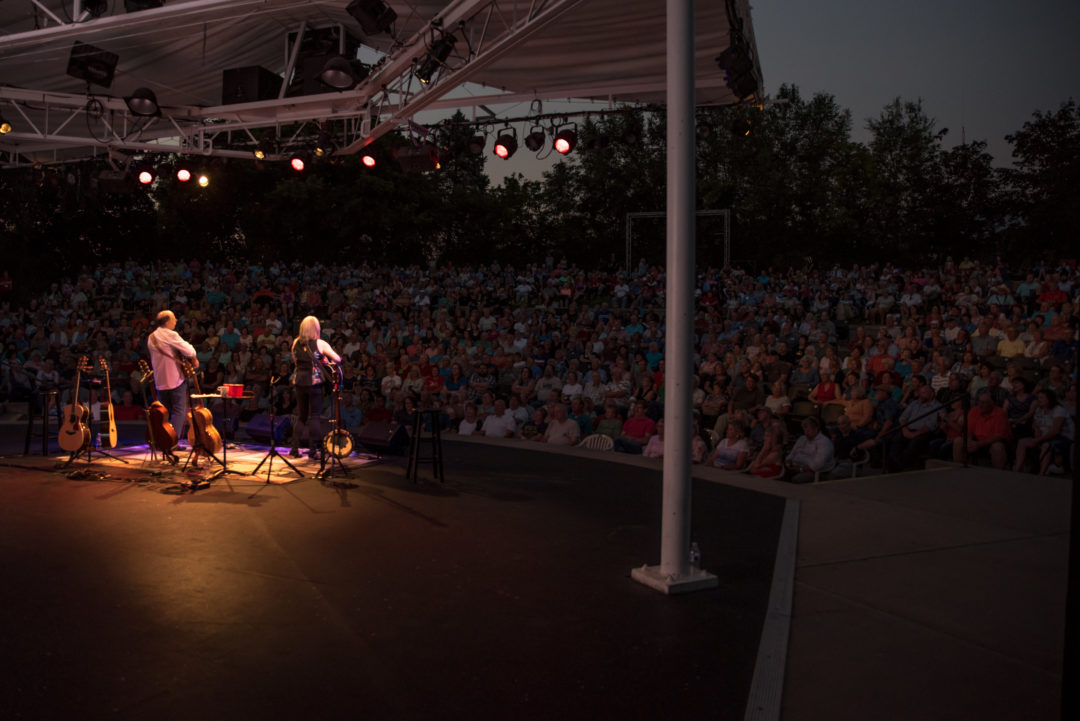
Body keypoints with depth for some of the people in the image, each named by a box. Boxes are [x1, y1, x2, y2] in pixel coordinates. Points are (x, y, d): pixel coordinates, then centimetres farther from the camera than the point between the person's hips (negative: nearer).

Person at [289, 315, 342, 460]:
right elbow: (338, 359, -6)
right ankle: (312, 450, -1)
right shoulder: (320, 344, -6)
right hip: (314, 381, -4)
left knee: (301, 416, 14)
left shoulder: (296, 343, 7)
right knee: (314, 416, 1)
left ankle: (294, 449, 10)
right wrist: (325, 360, 12)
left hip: (299, 381, 4)